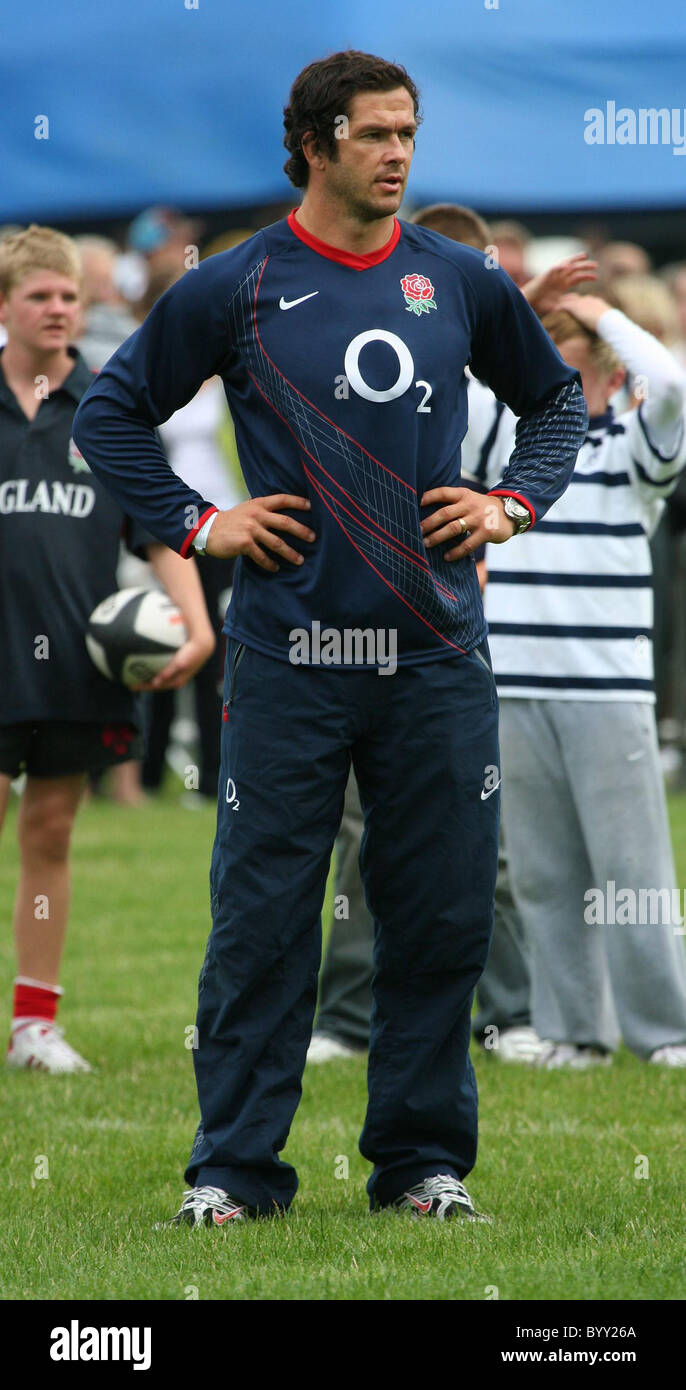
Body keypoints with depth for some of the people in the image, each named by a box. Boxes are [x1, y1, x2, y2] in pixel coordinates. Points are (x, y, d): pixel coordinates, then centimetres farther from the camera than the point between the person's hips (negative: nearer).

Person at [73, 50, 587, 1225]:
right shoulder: (236, 288, 0)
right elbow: (110, 412, 9)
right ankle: (235, 1166, 6)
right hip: (288, 655, -3)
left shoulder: (460, 282, 9)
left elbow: (556, 398, 25)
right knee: (260, 920, -1)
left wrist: (513, 502, 10)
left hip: (436, 653, 3)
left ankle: (424, 1160, 15)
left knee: (443, 918, 4)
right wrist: (198, 523, 1)